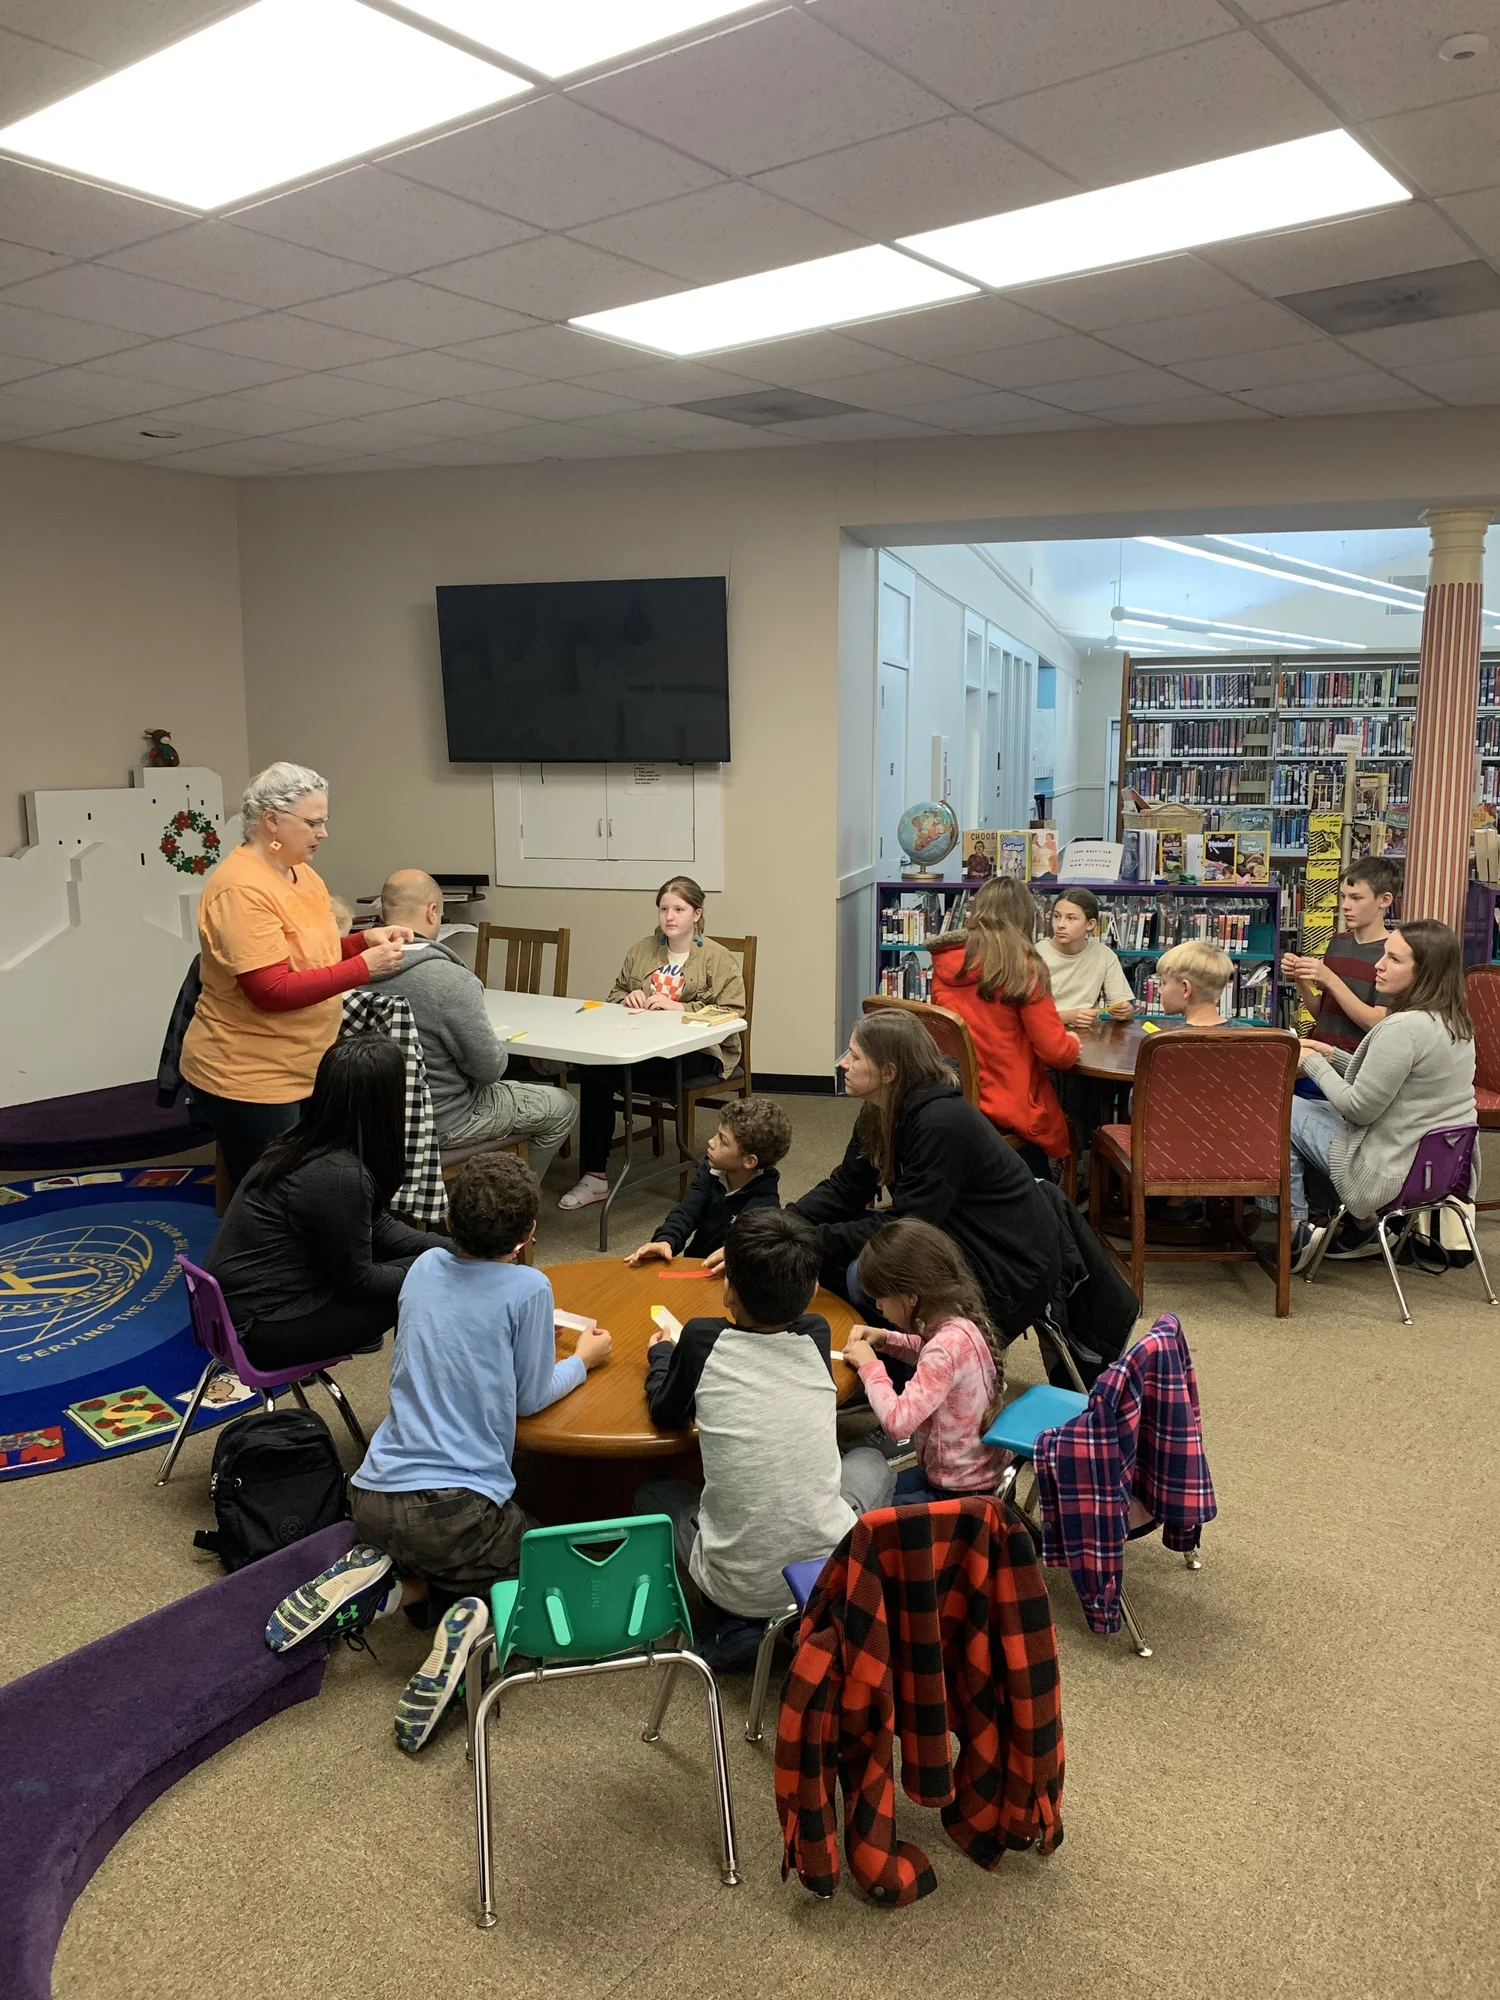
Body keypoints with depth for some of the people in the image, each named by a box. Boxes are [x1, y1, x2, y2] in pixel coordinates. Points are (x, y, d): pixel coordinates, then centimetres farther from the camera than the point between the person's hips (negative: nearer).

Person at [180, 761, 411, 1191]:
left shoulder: (302, 873, 8)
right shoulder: (241, 889, -21)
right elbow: (272, 991, -25)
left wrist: (367, 939, 2)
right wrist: (364, 966, -22)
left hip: (302, 1072, 9)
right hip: (249, 1079, -9)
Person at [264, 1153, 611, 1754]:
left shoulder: (425, 1267, 7)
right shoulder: (528, 1287, -10)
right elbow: (531, 1398, 0)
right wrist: (582, 1360, 18)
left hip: (374, 1499, 6)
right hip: (458, 1509, -6)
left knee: (425, 1564, 33)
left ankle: (379, 1585, 3)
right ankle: (472, 1624, -10)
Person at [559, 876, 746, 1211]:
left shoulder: (718, 959, 0)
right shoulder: (641, 951, 16)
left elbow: (732, 1014, -11)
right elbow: (615, 994, 25)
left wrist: (681, 1008, -20)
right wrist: (627, 998, 0)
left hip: (699, 1051, -6)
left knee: (604, 1071, -30)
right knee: (592, 1069, -26)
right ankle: (593, 1175, -18)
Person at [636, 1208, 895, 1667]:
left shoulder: (703, 1340, -11)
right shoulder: (816, 1336, -3)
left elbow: (665, 1413, 8)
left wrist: (662, 1353, 26)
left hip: (736, 1584, -2)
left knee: (653, 1494, 28)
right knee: (871, 1460, 31)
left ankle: (735, 1627, 9)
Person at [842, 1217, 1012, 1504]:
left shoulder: (948, 1344, -30)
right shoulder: (964, 1319, -3)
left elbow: (897, 1422, -36)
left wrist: (870, 1366, -21)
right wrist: (885, 1338, 5)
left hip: (959, 1490, -9)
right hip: (979, 1469, 9)